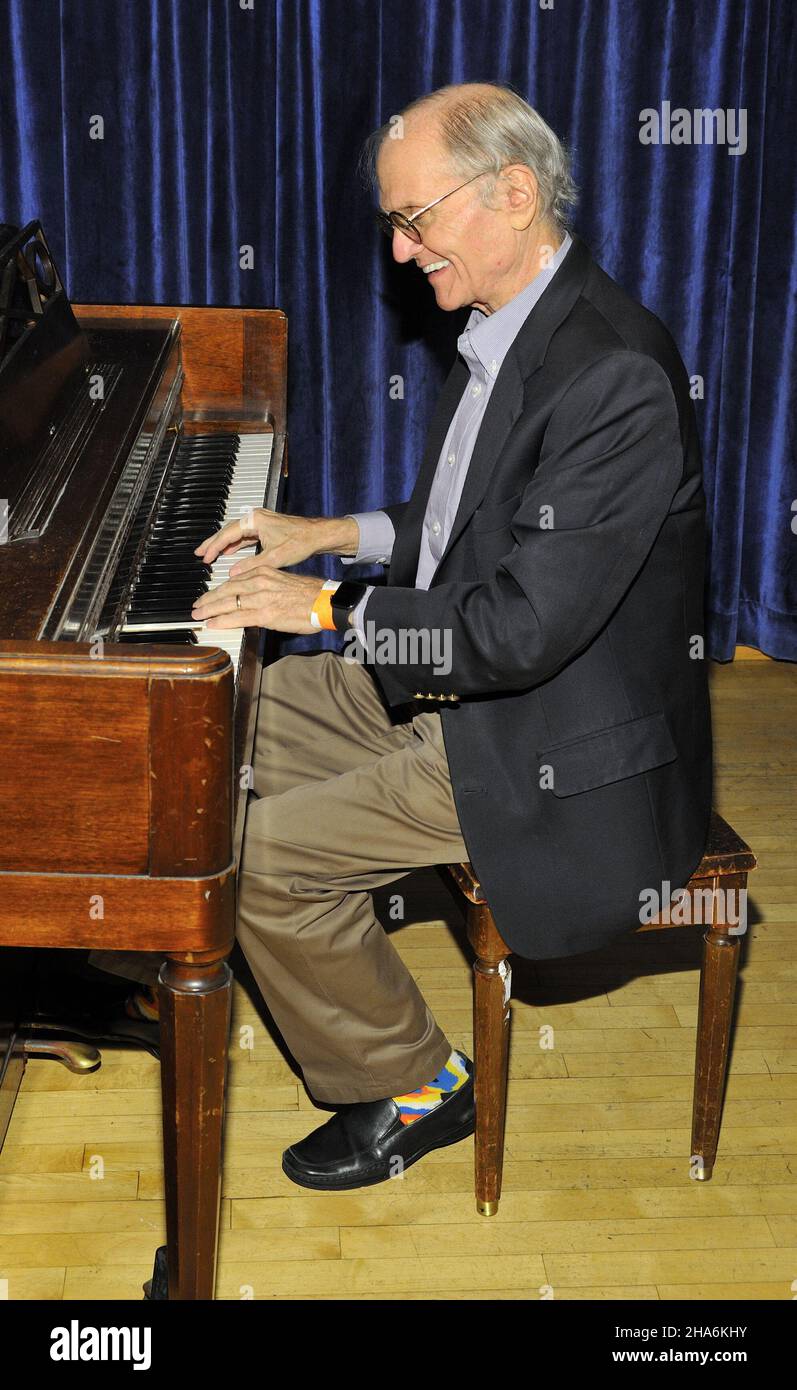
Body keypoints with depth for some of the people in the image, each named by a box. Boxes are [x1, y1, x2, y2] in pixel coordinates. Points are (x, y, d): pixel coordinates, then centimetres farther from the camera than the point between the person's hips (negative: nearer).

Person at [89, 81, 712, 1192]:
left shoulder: (613, 373, -28)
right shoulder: (504, 329, 4)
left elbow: (524, 628, -30)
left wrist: (332, 609, -19)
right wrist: (337, 536, 7)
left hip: (554, 747, -10)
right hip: (459, 675, 10)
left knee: (262, 855, -12)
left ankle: (414, 1090, 10)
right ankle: (272, 966, 33)